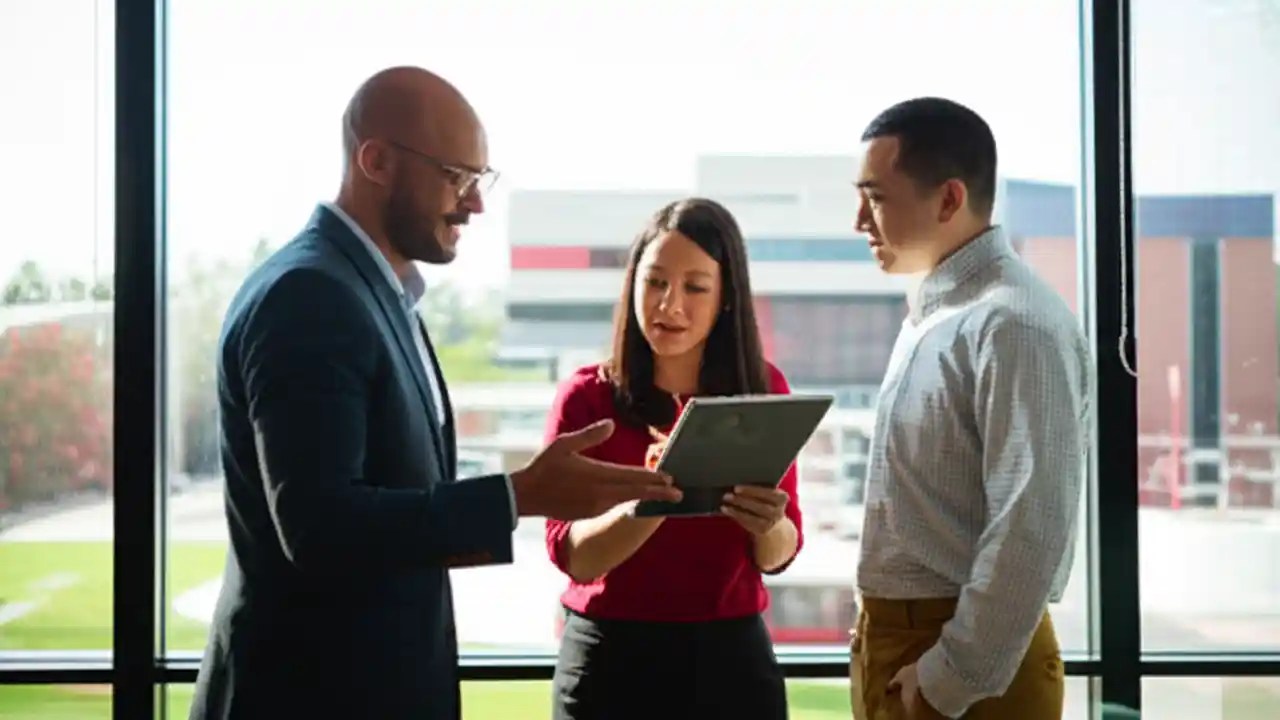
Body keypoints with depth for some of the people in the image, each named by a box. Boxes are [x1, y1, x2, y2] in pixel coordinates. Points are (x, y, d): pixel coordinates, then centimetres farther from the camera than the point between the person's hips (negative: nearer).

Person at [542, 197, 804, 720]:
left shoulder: (765, 389, -1)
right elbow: (571, 554, -13)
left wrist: (770, 525, -22)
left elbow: (777, 556, 1)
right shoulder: (587, 396, -6)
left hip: (729, 654, 2)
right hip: (612, 656, -2)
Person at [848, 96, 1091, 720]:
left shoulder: (1013, 324, -19)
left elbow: (1031, 529, -23)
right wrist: (876, 639, 14)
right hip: (891, 643, 9)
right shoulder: (931, 312, 11)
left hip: (965, 662, -9)